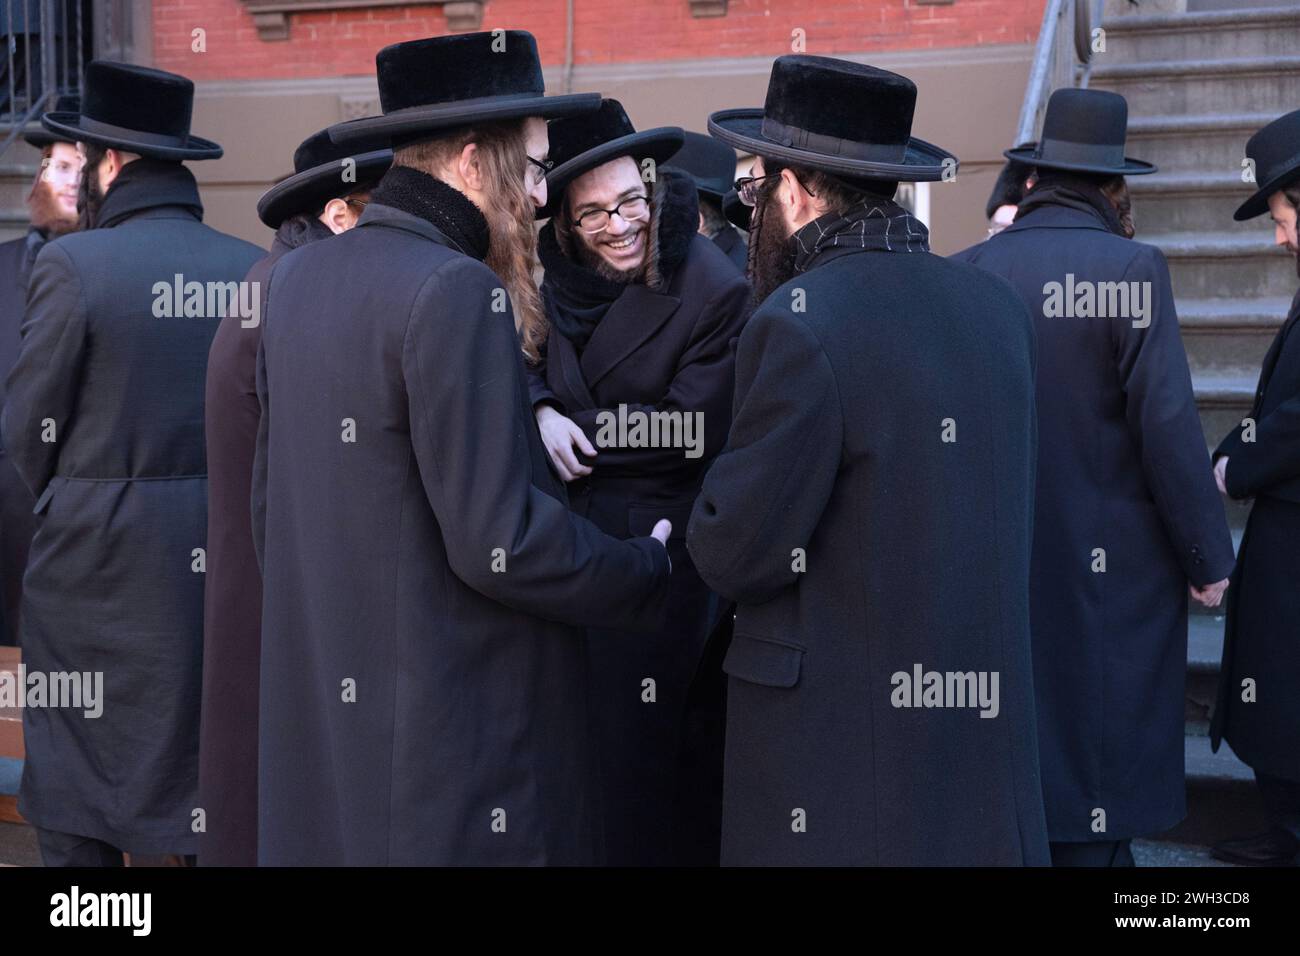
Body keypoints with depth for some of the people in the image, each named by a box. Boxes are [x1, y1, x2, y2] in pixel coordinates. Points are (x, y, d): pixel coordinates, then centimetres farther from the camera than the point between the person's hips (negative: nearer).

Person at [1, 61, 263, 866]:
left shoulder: (73, 265, -10)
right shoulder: (259, 270, -1)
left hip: (103, 564, -4)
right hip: (232, 561, 4)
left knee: (79, 803, 9)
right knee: (219, 794, 15)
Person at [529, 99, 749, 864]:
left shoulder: (714, 291, -12)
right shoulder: (555, 275, 5)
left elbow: (694, 432, -16)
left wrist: (581, 429, -10)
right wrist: (542, 415, -11)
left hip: (662, 546, -5)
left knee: (647, 751, 1)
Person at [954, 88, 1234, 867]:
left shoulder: (966, 272, 0)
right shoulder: (1131, 265, -11)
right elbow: (1169, 424, -14)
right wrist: (1209, 557, -5)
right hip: (1111, 568, -4)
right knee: (1101, 783, 7)